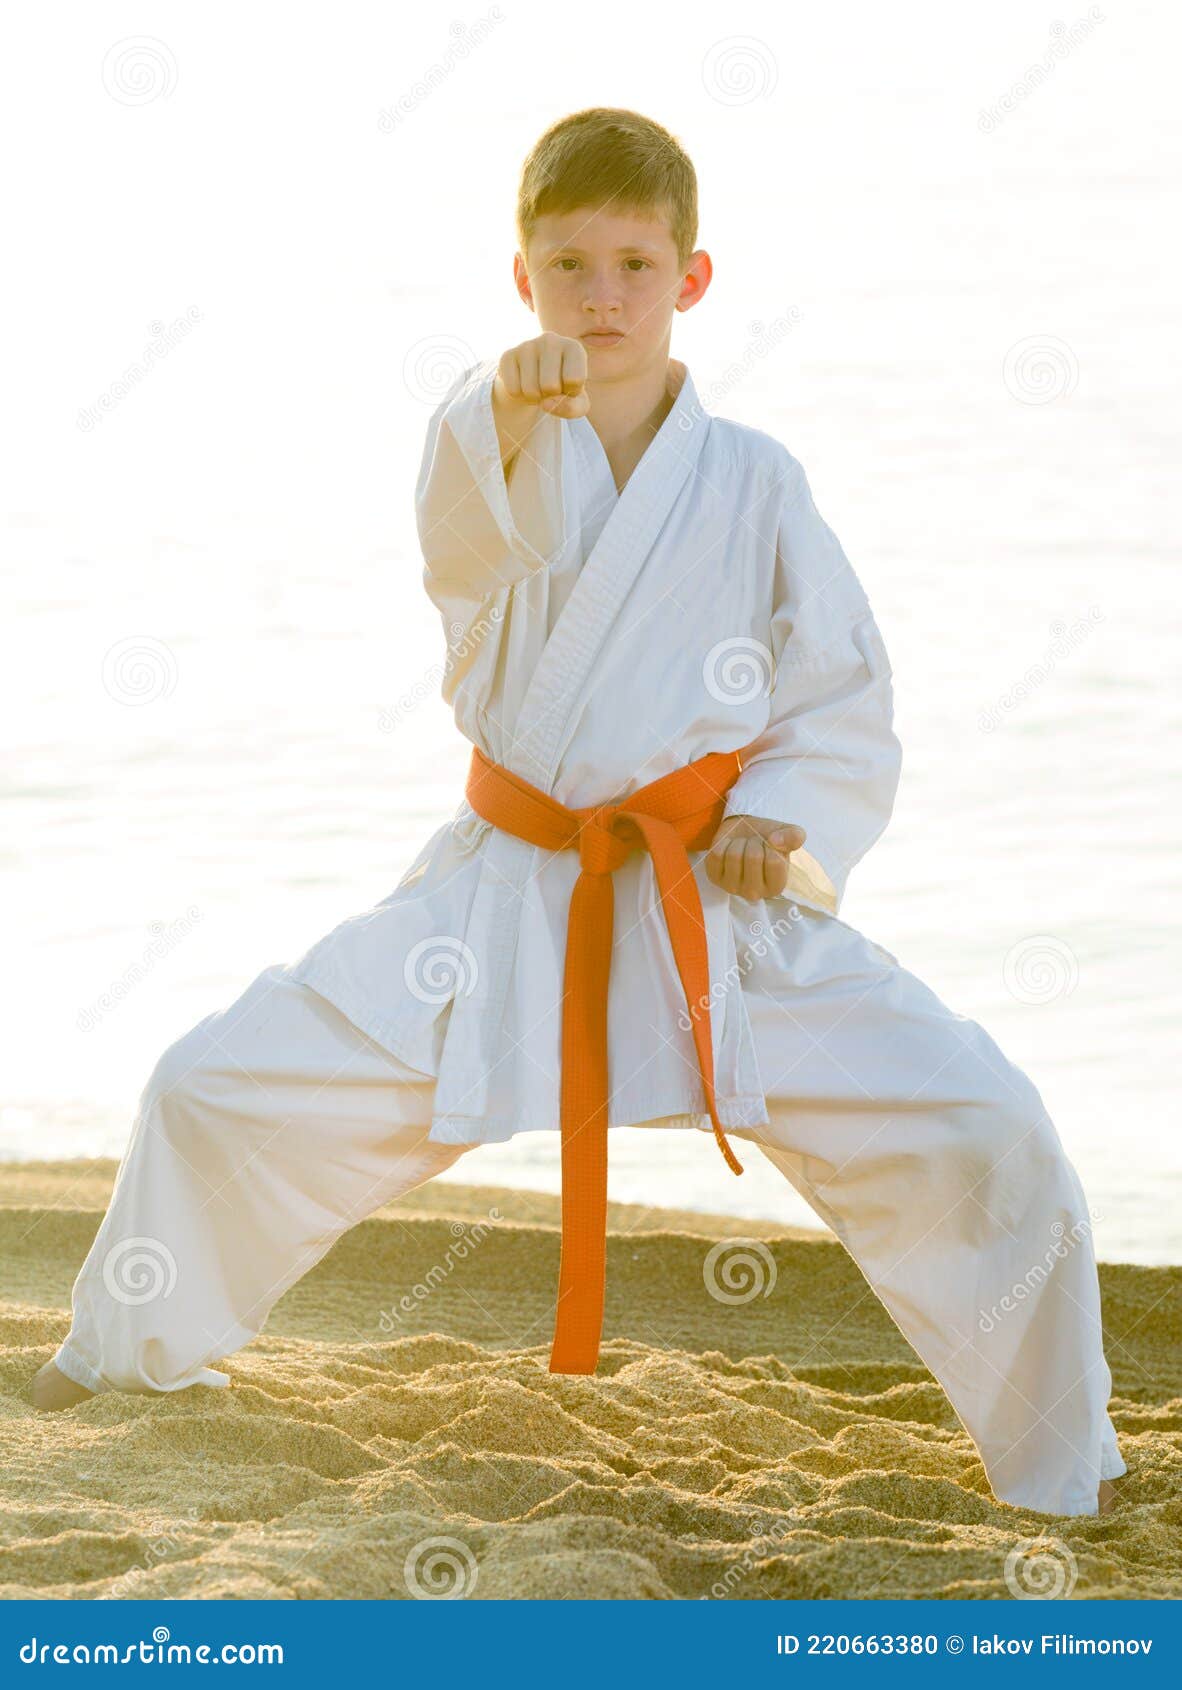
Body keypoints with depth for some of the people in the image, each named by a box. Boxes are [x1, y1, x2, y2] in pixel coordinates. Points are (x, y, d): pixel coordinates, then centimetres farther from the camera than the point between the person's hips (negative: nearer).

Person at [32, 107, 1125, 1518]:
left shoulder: (750, 484, 1)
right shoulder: (491, 440, -2)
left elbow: (848, 712, 6)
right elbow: (468, 551, -28)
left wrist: (784, 818, -14)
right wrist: (509, 413, -49)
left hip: (719, 906, 0)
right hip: (507, 897, 1)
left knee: (984, 1137, -16)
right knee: (216, 1093, -1)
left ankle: (1060, 1463, 3)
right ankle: (137, 1347, 30)